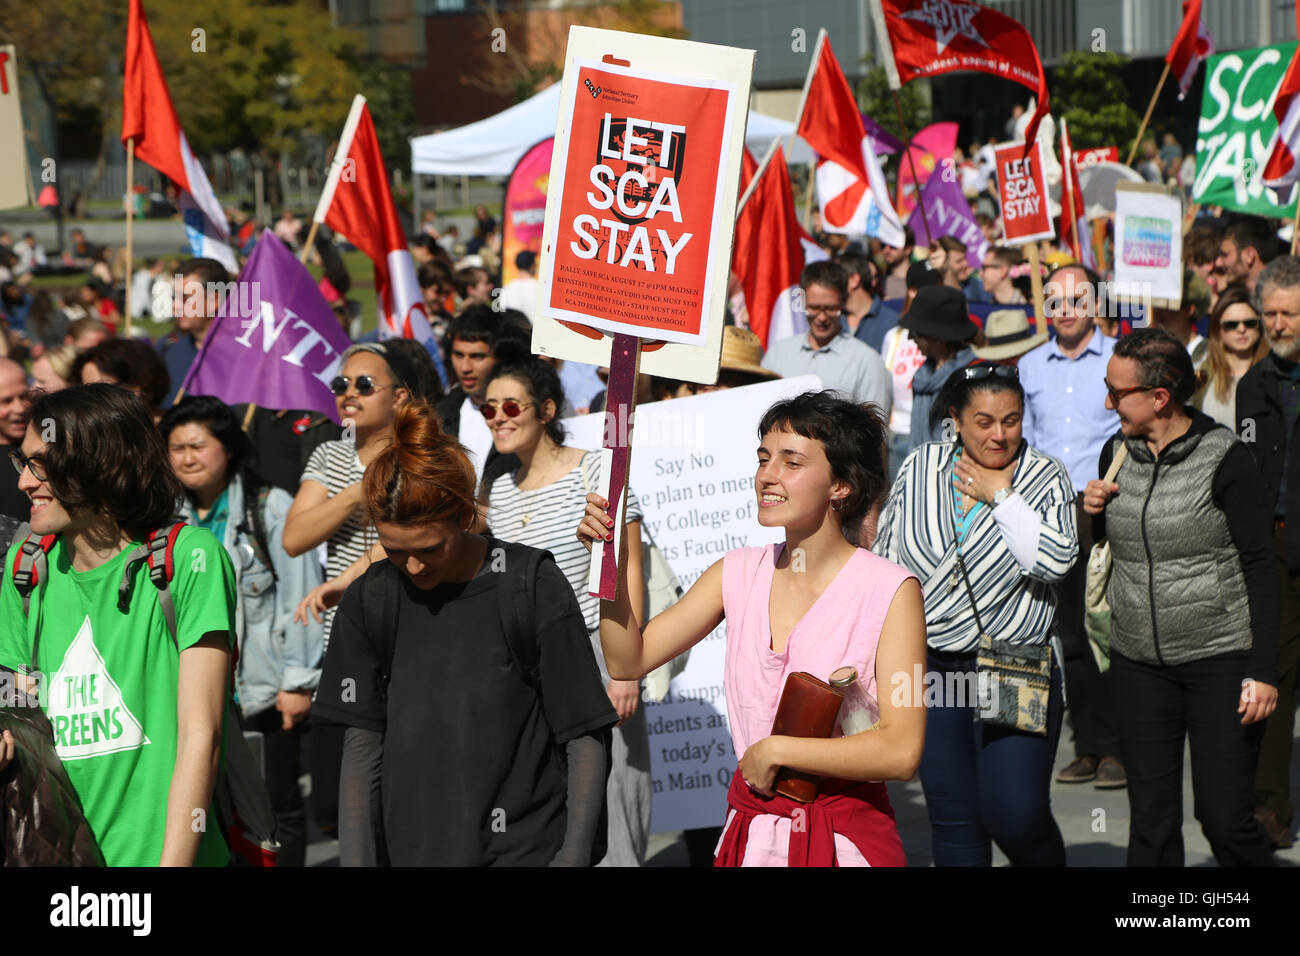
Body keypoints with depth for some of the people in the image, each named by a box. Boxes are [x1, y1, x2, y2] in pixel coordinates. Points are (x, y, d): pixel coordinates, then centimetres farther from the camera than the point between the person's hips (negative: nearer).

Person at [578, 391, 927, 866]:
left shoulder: (891, 591, -13)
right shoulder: (740, 574, 3)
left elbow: (901, 752, -20)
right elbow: (629, 661, 1)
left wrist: (774, 750, -14)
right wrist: (612, 560, -12)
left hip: (846, 839, -5)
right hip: (749, 832, 5)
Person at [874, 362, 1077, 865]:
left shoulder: (1045, 477, -2)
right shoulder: (920, 468, 5)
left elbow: (1056, 559, -17)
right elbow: (887, 557, 13)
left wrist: (999, 496, -13)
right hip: (933, 668, 3)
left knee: (1017, 814, -8)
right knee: (953, 819, 5)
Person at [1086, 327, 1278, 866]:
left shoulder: (1224, 459, -9)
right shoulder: (1116, 454, 6)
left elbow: (1258, 568, -8)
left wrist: (1263, 670, -12)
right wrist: (1091, 512, -2)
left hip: (1220, 659, -5)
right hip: (1138, 661, 5)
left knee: (1225, 819, -6)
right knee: (1151, 822, 5)